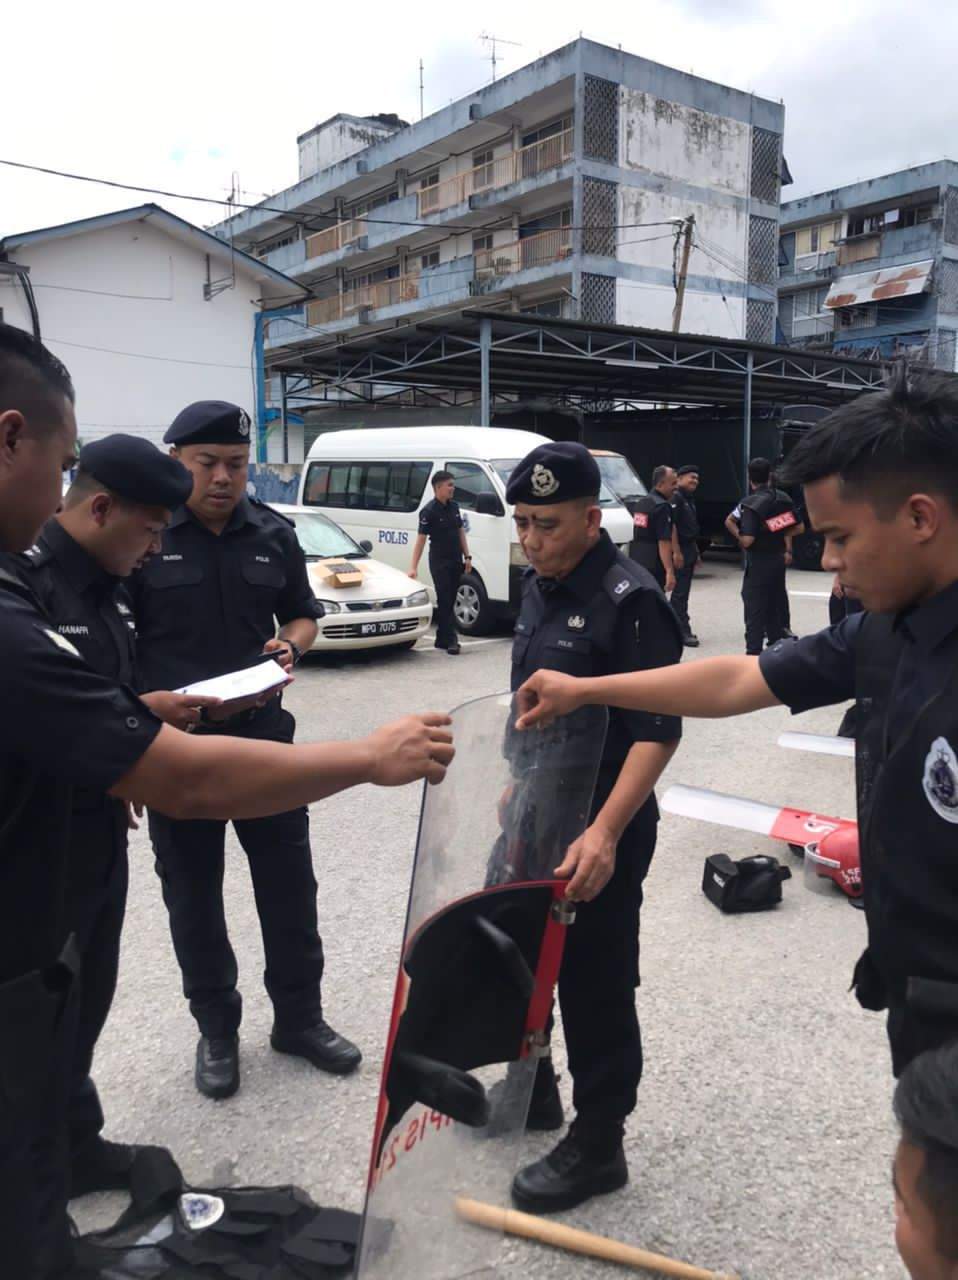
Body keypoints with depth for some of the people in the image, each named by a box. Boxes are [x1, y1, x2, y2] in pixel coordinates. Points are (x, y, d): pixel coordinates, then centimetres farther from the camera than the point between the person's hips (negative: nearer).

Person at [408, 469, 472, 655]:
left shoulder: (454, 507, 9)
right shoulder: (429, 511, -12)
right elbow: (421, 539, -14)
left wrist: (467, 556, 11)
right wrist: (414, 567, -19)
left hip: (456, 561, 7)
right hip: (439, 562, -7)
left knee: (449, 602, 10)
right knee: (444, 601, -7)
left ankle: (442, 639, 17)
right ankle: (451, 640, -8)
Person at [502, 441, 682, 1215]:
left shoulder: (630, 601, -19)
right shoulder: (540, 588, 8)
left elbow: (659, 732, -23)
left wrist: (606, 833, -29)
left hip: (598, 833, -9)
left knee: (595, 988, 5)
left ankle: (598, 1146, 24)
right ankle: (532, 1090, 43)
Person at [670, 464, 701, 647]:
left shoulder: (689, 499, 18)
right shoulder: (675, 498, -13)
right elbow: (671, 526, -21)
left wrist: (695, 552, 23)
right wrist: (676, 552, -25)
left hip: (689, 550, 10)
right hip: (680, 551, -10)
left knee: (681, 592, 13)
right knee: (680, 592, -8)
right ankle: (683, 632, -7)